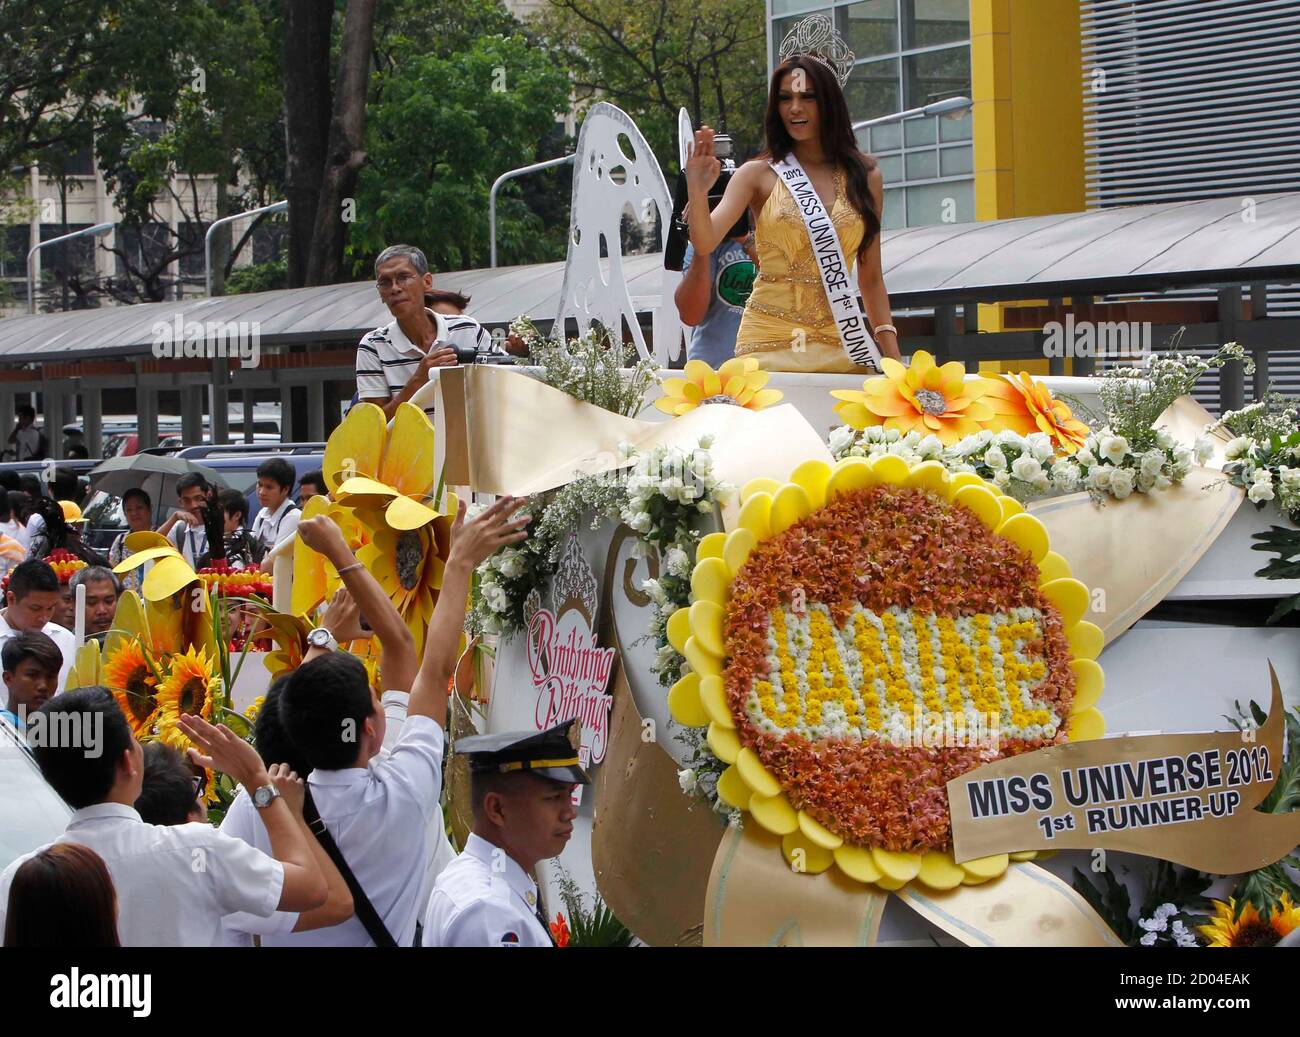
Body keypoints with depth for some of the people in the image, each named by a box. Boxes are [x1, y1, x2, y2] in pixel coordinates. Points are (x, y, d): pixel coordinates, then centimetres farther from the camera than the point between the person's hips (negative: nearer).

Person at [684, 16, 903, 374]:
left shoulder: (864, 176, 9)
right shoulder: (759, 174, 3)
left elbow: (870, 279, 13)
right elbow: (705, 242, -10)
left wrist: (893, 359, 9)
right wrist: (697, 192, -28)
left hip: (837, 347, 2)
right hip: (768, 343, -2)